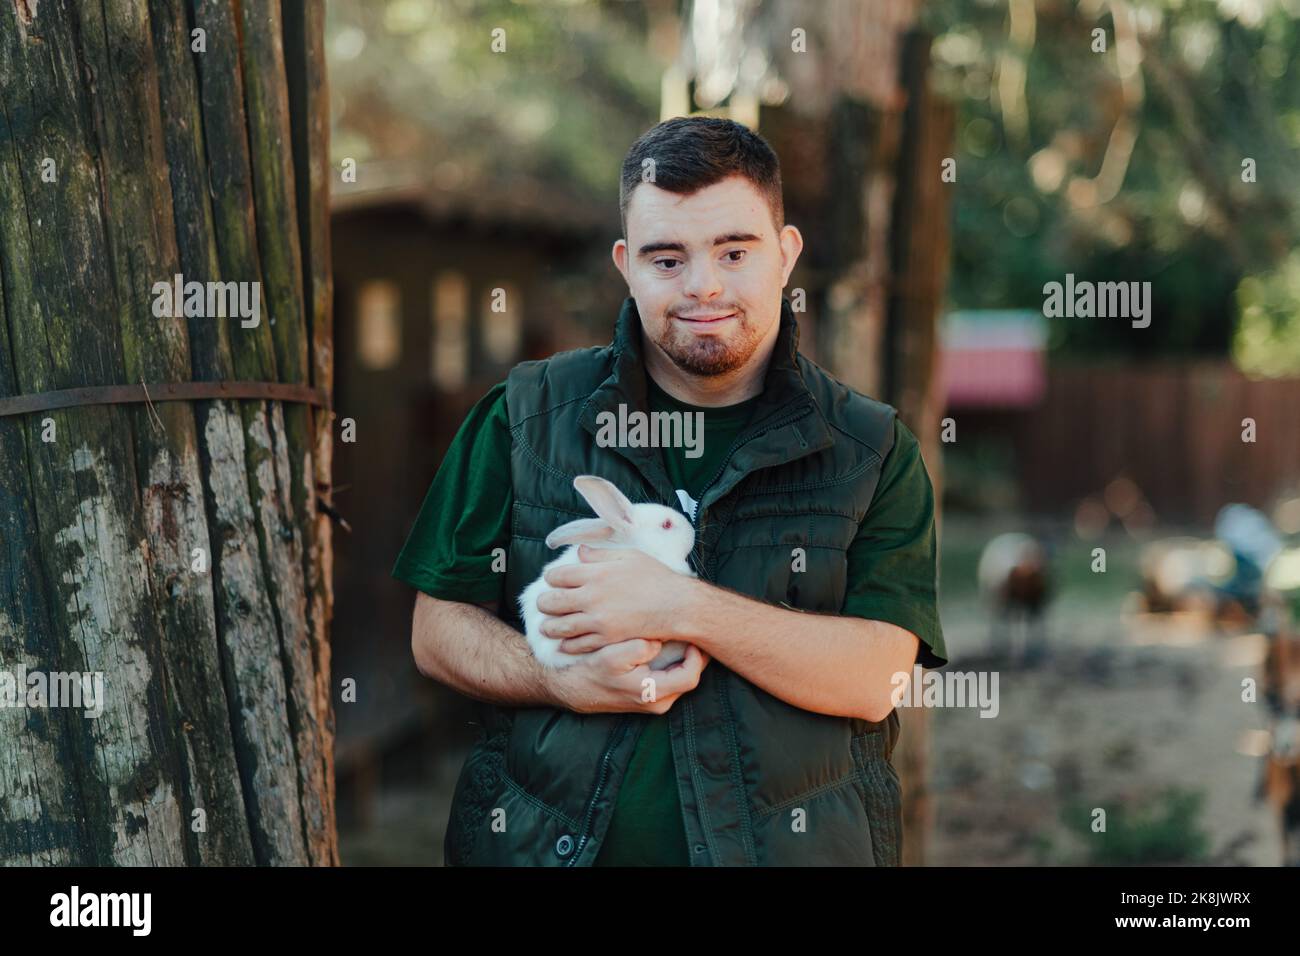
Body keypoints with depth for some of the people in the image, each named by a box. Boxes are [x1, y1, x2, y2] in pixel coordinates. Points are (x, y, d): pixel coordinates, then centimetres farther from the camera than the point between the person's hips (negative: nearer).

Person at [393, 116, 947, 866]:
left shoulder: (872, 451, -2)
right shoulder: (527, 417, 1)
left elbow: (873, 679, -12)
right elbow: (437, 632, 1)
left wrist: (680, 606, -22)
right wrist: (564, 680, -17)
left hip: (792, 846, 0)